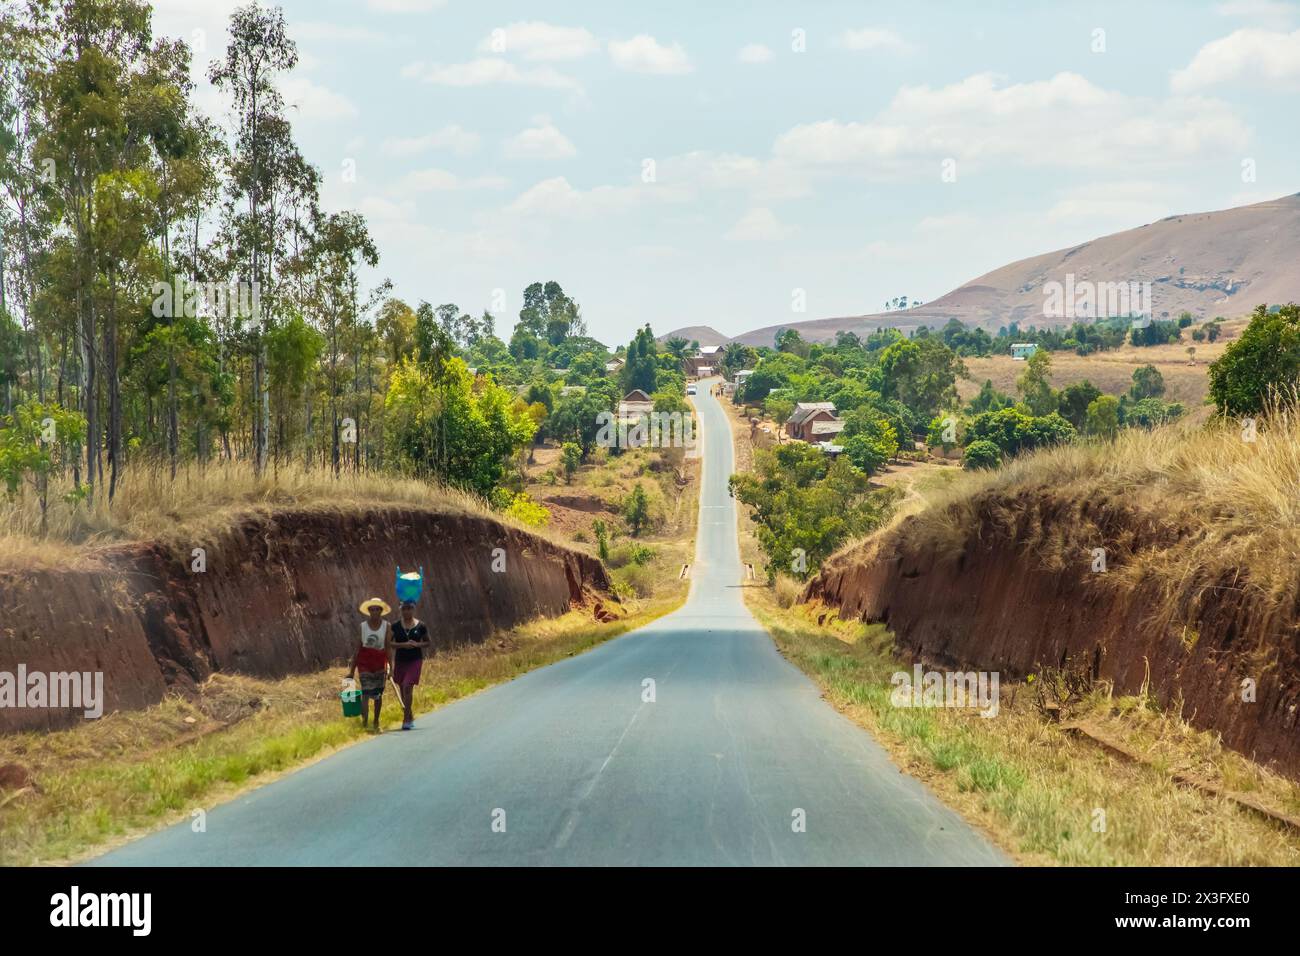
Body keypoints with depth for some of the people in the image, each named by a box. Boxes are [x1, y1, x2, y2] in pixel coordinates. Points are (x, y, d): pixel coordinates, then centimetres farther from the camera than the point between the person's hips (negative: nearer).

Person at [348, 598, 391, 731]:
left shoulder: (386, 626, -2)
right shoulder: (362, 626, -2)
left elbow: (388, 648, -1)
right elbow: (357, 649, 1)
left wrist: (390, 667, -6)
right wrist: (352, 671, 0)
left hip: (380, 662, 1)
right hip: (365, 662, -1)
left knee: (378, 693, 7)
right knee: (366, 692, -12)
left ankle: (376, 723, 21)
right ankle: (364, 722, -17)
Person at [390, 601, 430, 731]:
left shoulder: (420, 626, 0)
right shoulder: (396, 626, 2)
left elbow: (427, 642, 7)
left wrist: (417, 644, -13)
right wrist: (403, 644, -16)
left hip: (415, 660, -3)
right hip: (400, 660, 3)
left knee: (408, 687, -16)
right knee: (402, 690, 10)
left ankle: (406, 720, -14)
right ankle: (410, 717, 29)